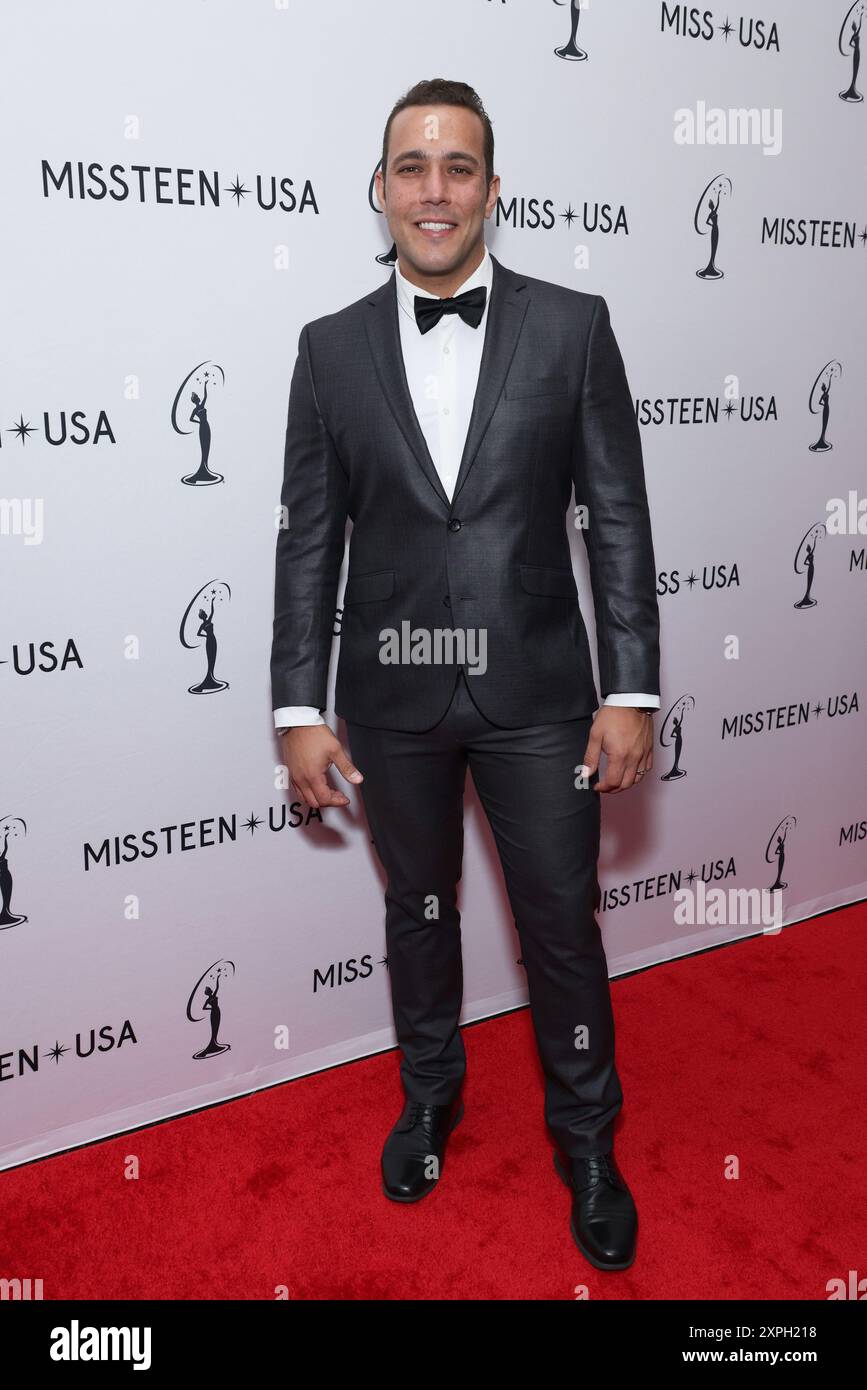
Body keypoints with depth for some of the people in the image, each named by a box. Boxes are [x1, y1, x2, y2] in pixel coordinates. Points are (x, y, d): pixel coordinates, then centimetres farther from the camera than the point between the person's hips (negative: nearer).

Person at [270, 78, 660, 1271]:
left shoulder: (572, 327, -3)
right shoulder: (331, 348, 1)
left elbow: (619, 518, -3)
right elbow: (310, 539, 1)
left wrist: (631, 691, -7)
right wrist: (300, 707, -2)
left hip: (537, 691, -1)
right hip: (393, 697, 2)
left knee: (564, 928, 9)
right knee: (419, 912, 19)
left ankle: (587, 1141, 34)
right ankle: (429, 1097, 44)